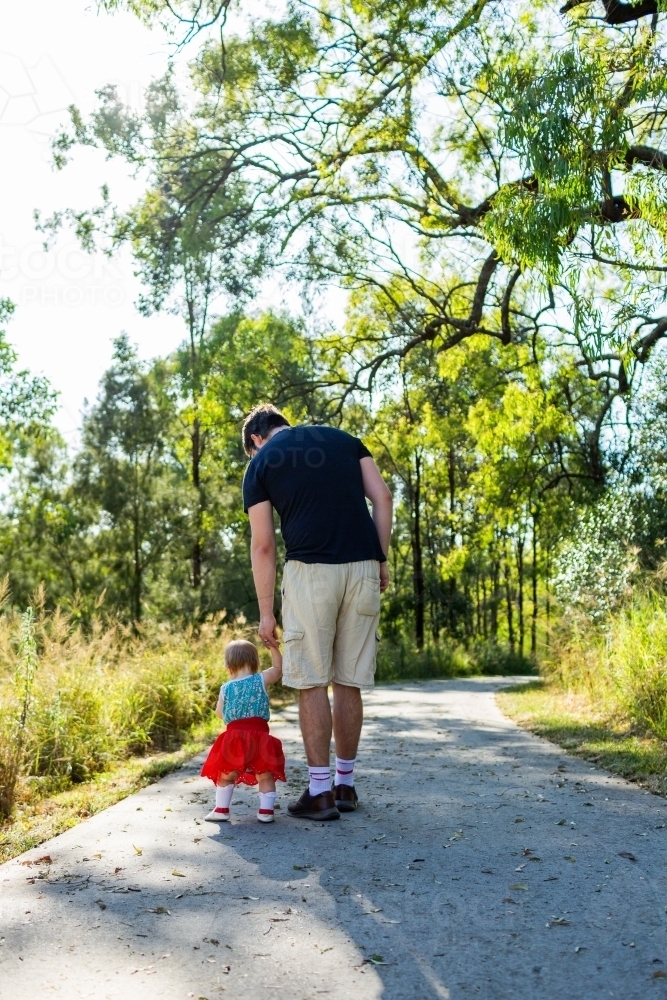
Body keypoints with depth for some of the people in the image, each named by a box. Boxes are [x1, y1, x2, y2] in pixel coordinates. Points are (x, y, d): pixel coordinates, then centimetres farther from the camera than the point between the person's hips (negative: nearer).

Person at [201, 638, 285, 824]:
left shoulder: (226, 688, 4)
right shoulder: (261, 680, -1)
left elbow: (219, 713, 15)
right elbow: (278, 668, 13)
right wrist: (273, 646, 13)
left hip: (233, 737, 1)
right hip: (259, 737, -1)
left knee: (226, 774, 17)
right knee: (265, 776, 11)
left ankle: (221, 810, 21)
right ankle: (266, 811, 8)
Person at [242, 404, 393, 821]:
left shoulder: (260, 463, 9)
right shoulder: (342, 438, 19)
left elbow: (263, 545, 4)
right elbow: (383, 497, 8)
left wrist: (266, 612, 7)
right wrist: (382, 559, 12)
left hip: (310, 570, -4)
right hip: (363, 568, 4)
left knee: (312, 682, 5)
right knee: (350, 682, 11)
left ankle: (320, 791, 6)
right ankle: (346, 785, 20)